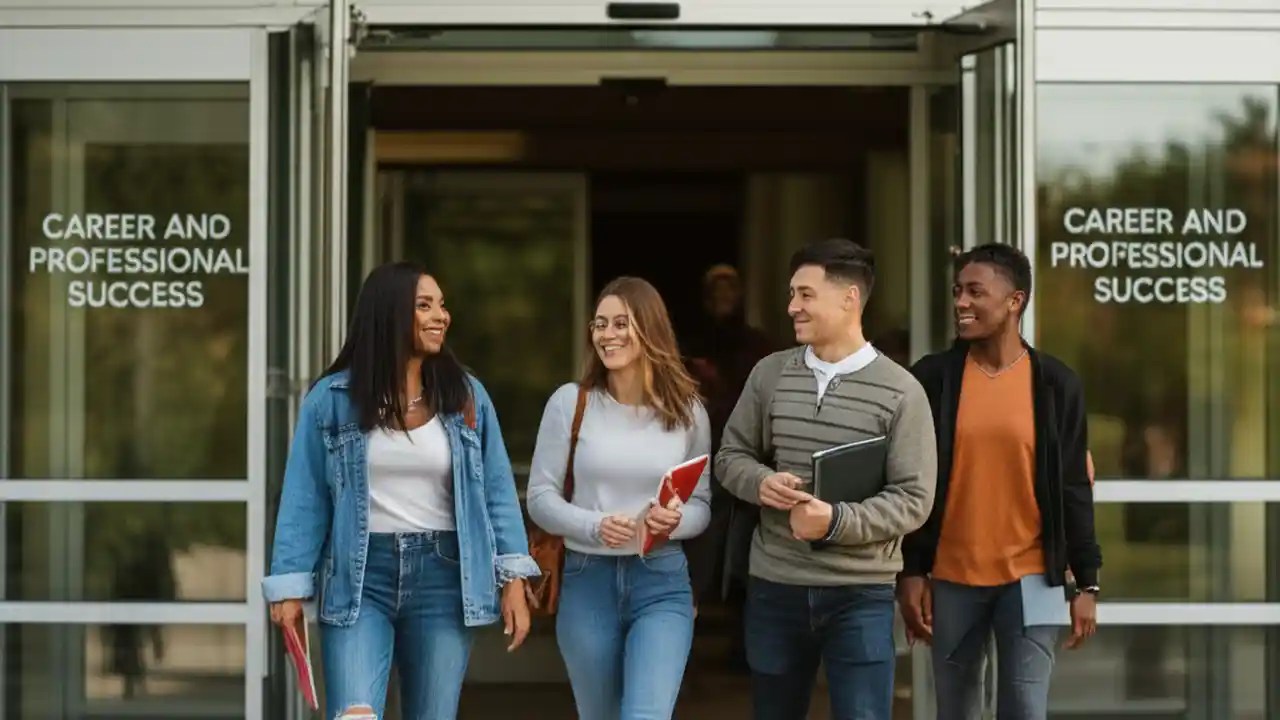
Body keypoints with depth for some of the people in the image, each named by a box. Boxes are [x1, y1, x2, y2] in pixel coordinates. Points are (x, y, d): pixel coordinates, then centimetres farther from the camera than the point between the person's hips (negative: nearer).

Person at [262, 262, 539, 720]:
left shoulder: (466, 396, 4)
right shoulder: (332, 399, -1)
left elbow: (497, 490, 6)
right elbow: (305, 500, 0)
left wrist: (513, 579, 0)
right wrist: (290, 588, -4)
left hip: (442, 575, 2)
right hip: (359, 577, -2)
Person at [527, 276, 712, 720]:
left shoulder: (687, 411, 1)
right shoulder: (570, 401, -2)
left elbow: (702, 504, 7)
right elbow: (540, 497, -1)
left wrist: (676, 522, -16)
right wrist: (594, 527, -19)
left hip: (662, 583, -1)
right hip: (587, 580, 1)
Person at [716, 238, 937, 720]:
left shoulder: (900, 391, -7)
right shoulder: (769, 374, 4)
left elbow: (913, 500, -10)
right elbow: (731, 457, 12)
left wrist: (837, 522, -23)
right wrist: (761, 483, -12)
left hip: (860, 596, -4)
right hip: (774, 589, 4)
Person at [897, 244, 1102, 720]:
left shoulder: (1054, 383, -1)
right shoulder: (933, 377, 0)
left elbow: (1073, 488, 2)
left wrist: (1087, 582, 0)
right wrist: (911, 573, -2)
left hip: (1029, 577, -1)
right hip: (951, 578, 1)